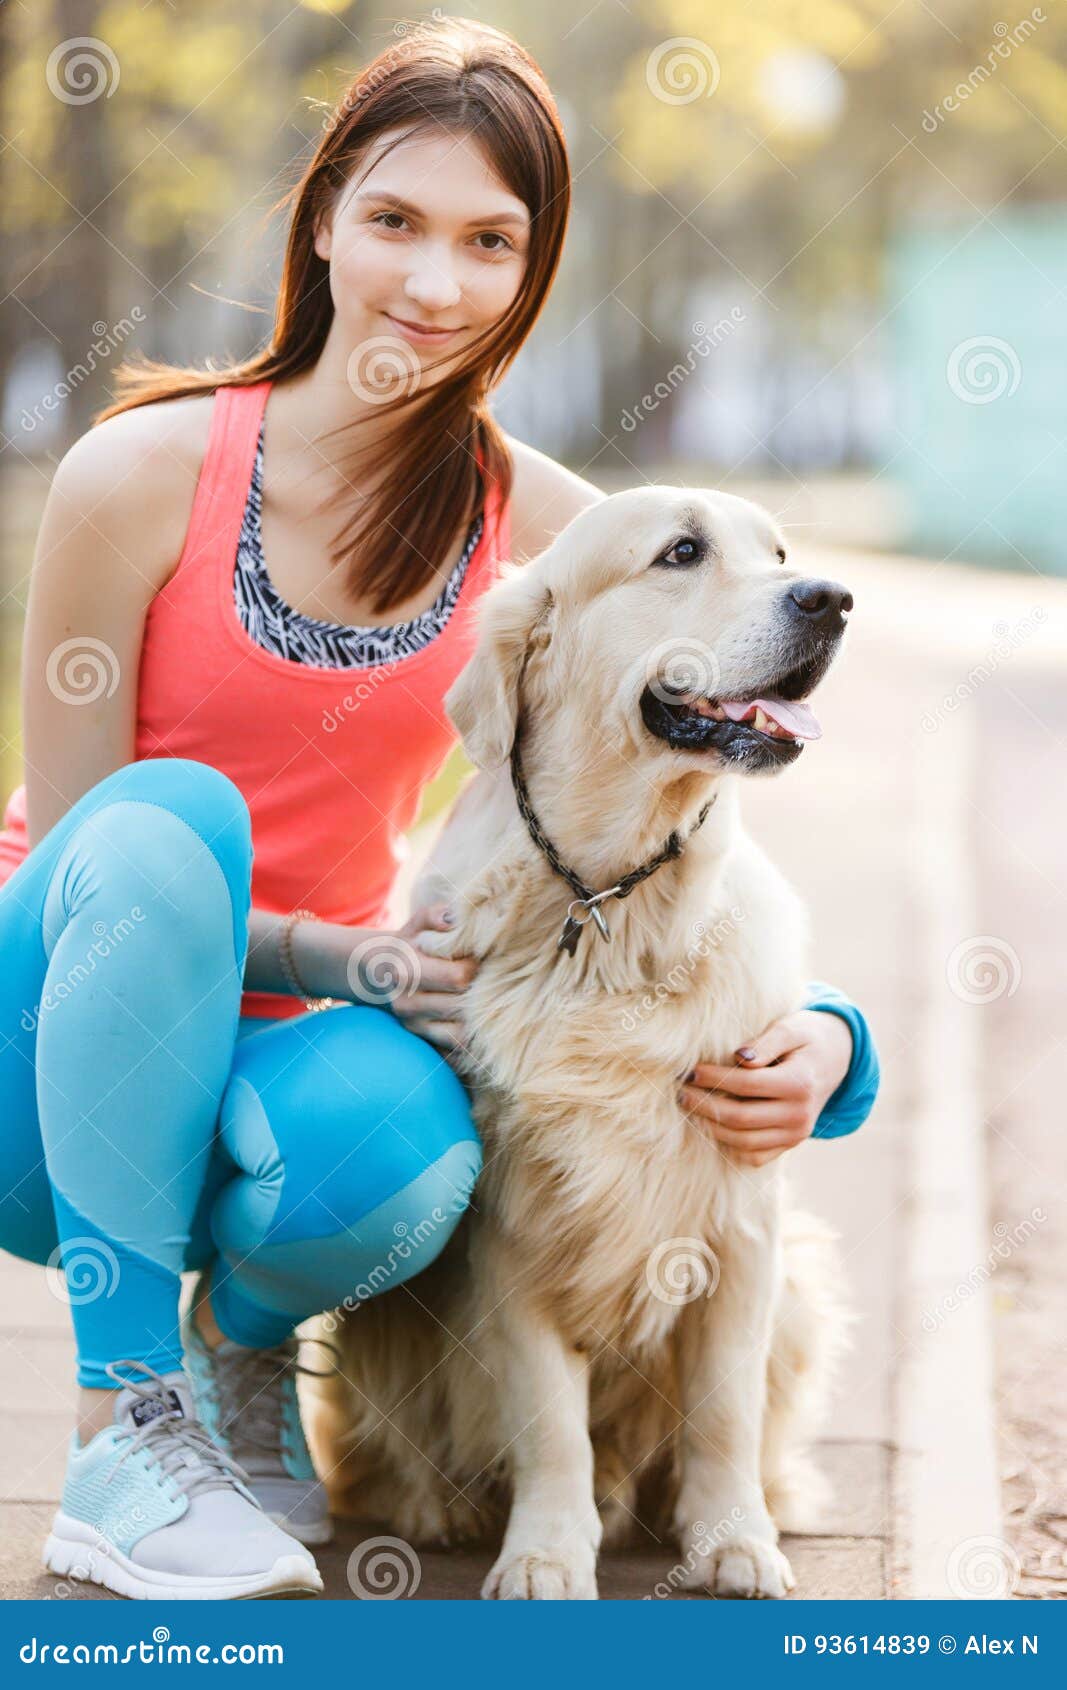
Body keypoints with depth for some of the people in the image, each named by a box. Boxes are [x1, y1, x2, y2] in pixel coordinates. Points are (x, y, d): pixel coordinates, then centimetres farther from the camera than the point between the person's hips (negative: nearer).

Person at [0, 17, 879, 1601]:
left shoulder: (547, 532, -4)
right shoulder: (144, 471, -12)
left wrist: (819, 1037, -22)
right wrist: (335, 954, -24)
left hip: (275, 1066, 1)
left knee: (401, 1139, -35)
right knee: (171, 820, -33)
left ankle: (251, 1325, 3)